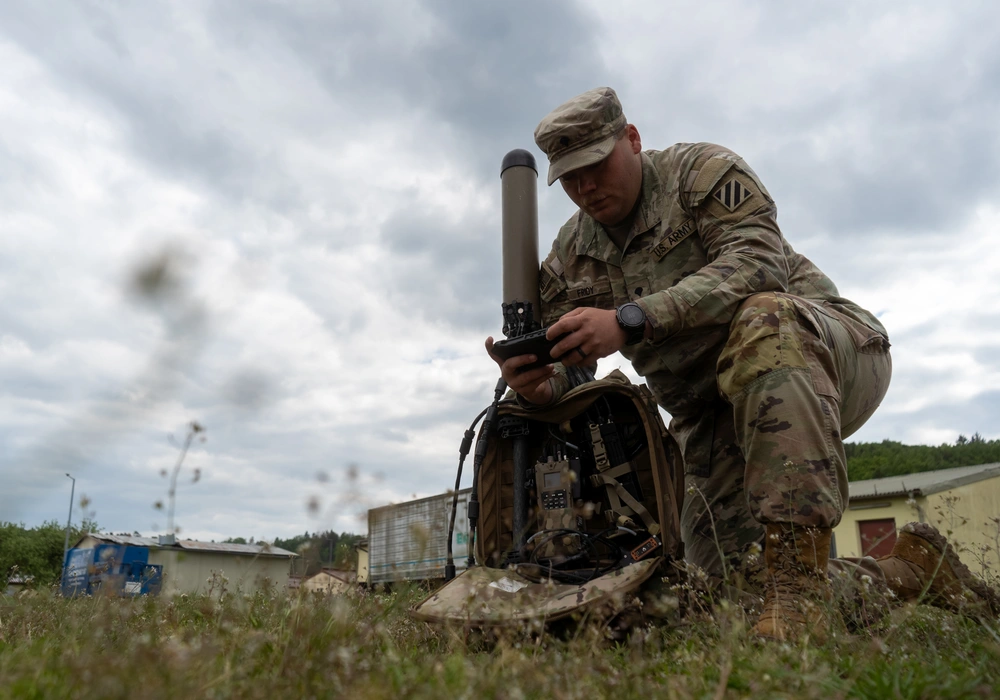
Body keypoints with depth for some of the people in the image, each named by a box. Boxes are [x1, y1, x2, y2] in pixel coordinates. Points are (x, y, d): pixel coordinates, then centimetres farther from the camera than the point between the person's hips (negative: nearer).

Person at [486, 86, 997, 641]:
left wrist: (631, 319, -36)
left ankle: (798, 579, -36)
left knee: (762, 321, -40)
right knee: (727, 579, -3)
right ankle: (908, 569, 18)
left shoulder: (702, 170, -8)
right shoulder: (569, 253, 8)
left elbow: (758, 262, -26)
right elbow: (567, 361, 0)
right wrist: (542, 385, -26)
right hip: (714, 418, 6)